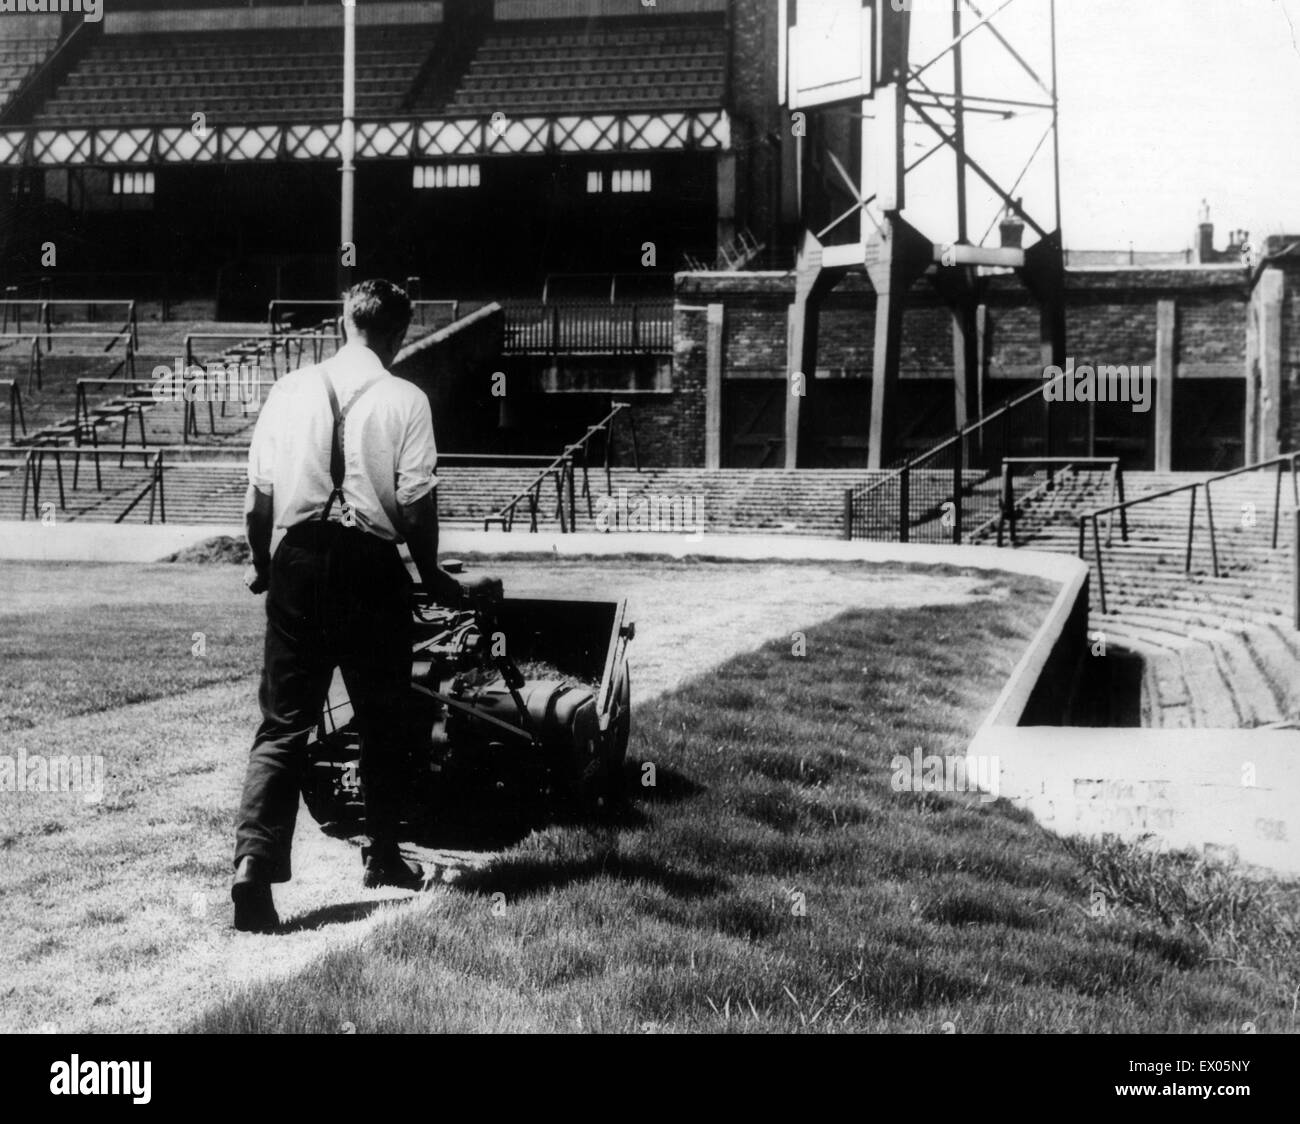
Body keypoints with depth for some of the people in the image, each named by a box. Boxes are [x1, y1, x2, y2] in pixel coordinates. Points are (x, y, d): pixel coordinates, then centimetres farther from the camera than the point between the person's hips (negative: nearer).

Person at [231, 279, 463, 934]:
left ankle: (254, 863, -11)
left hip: (296, 558, 2)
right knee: (381, 720, 14)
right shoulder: (405, 400, -4)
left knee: (283, 723, 4)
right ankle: (382, 858, 25)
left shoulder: (290, 390, 4)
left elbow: (259, 491, 5)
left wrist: (261, 562, 20)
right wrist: (431, 573, 8)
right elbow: (416, 500, -6)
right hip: (371, 566, -2)